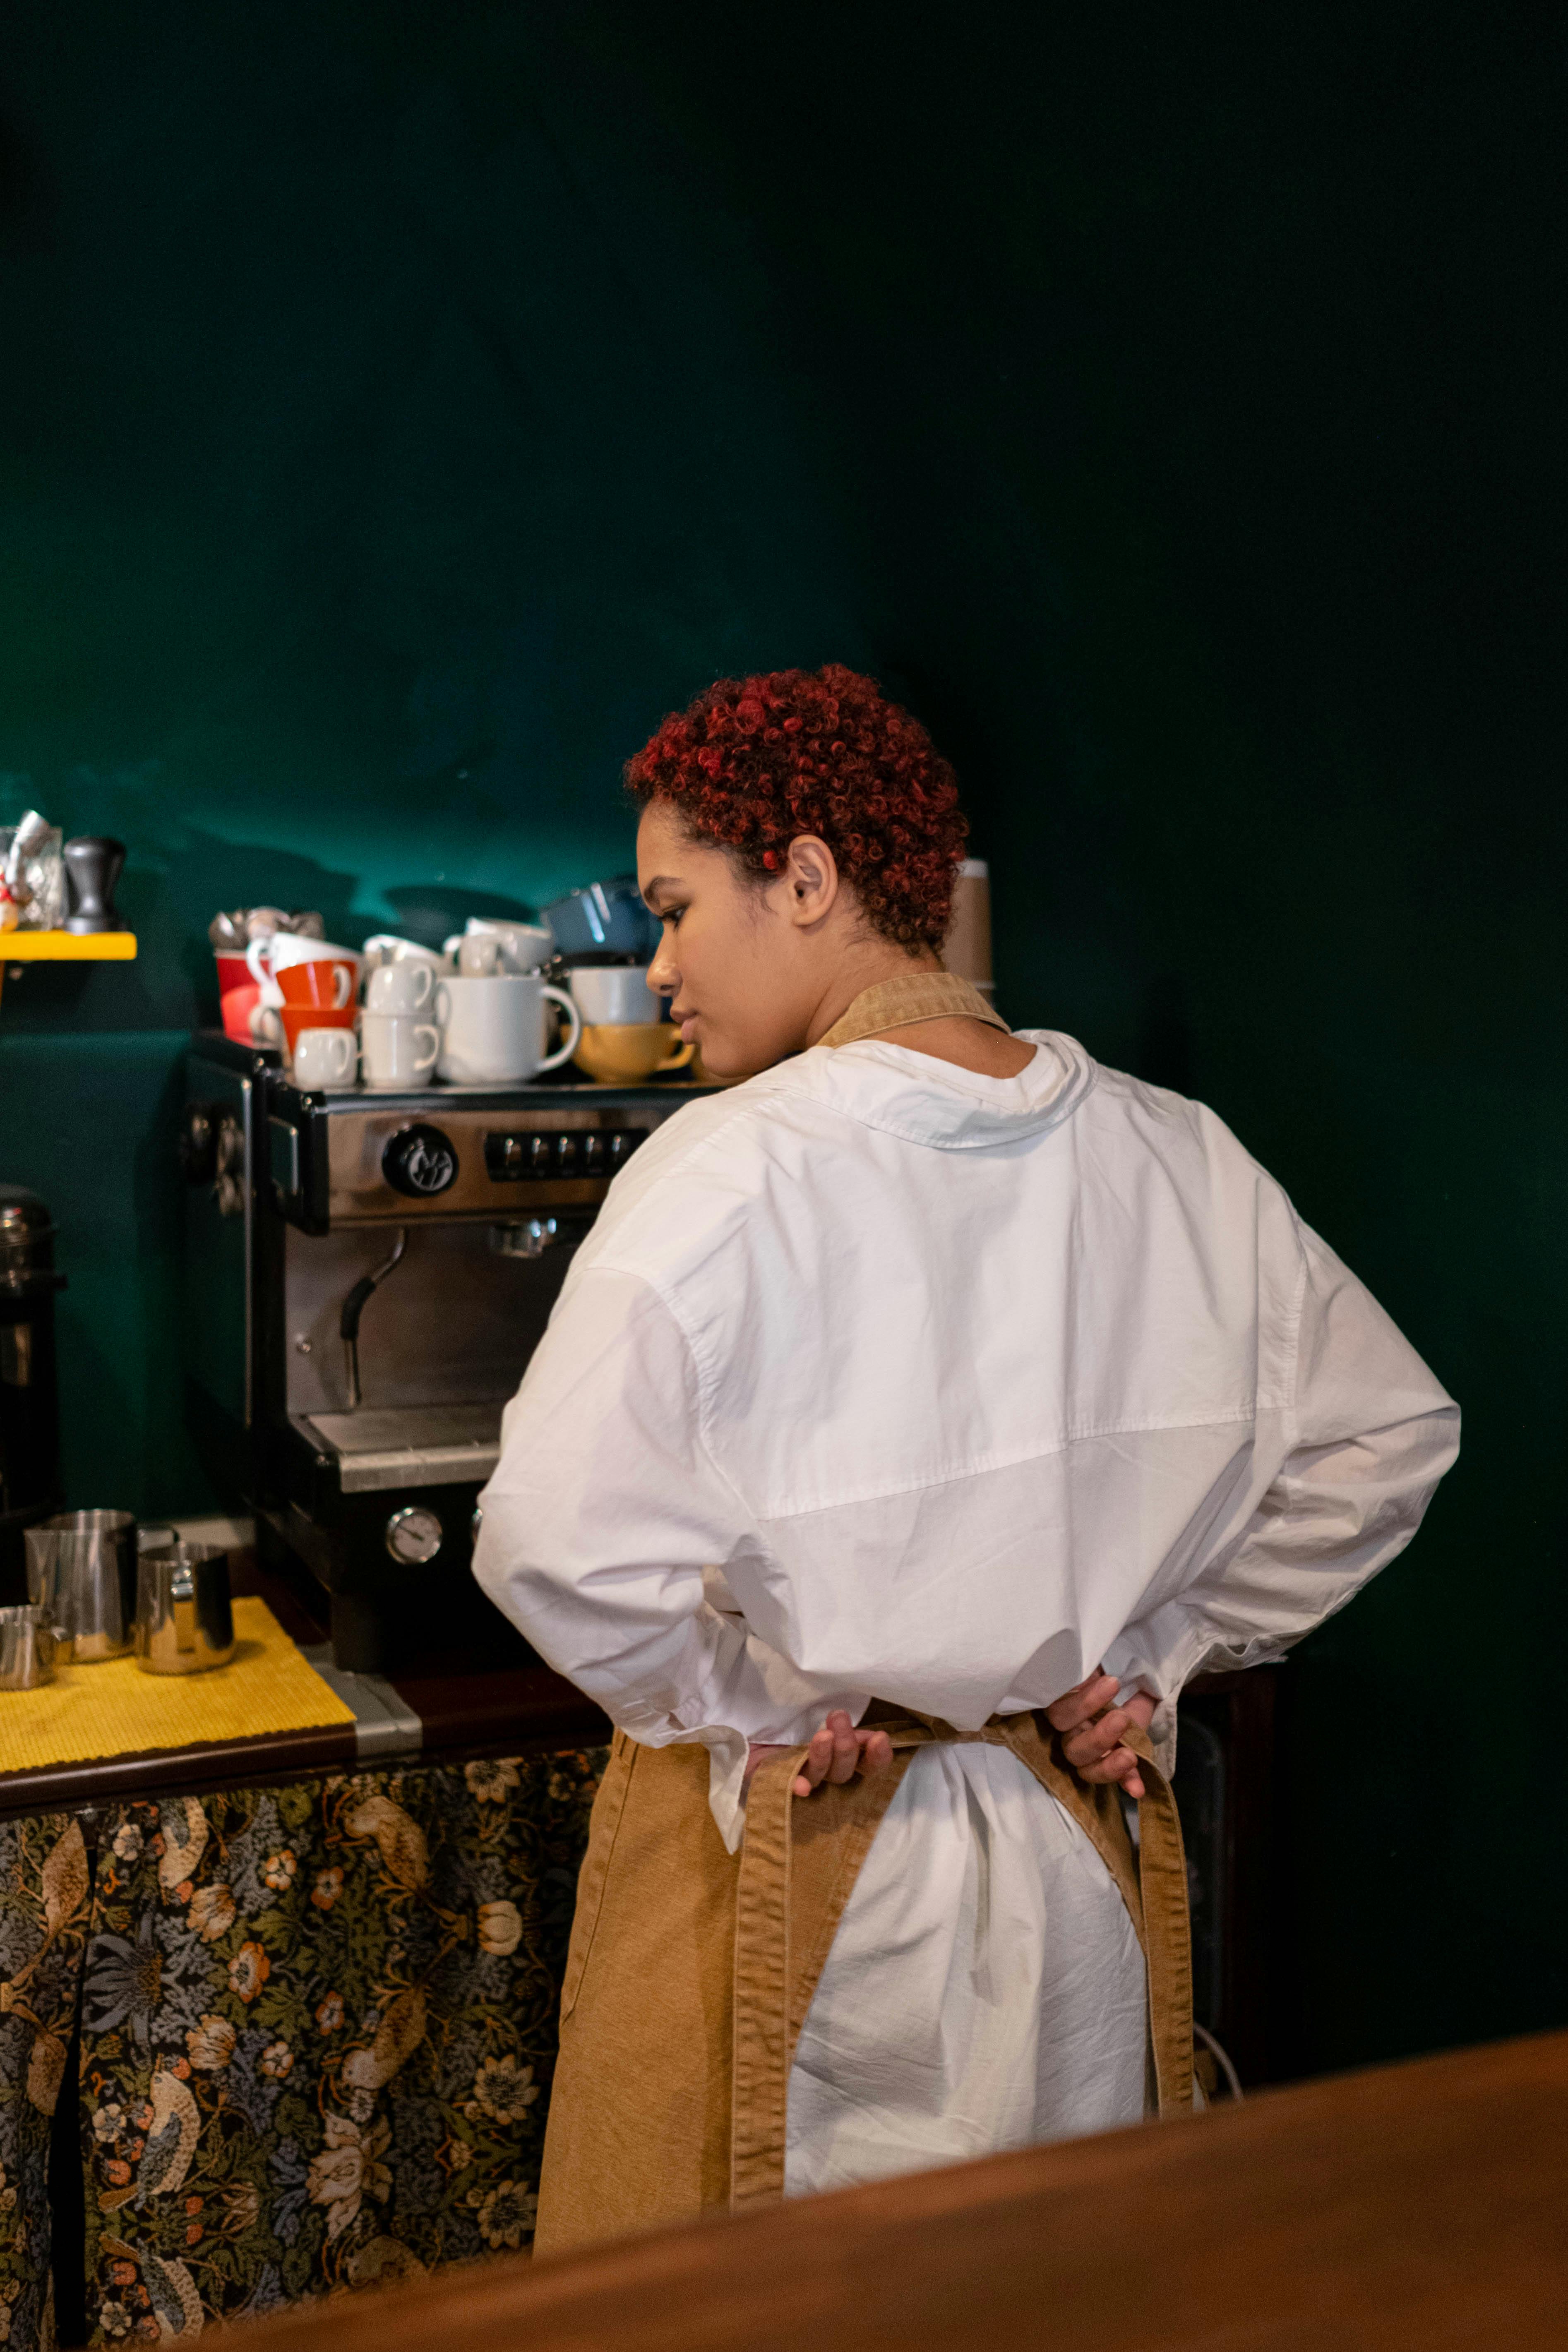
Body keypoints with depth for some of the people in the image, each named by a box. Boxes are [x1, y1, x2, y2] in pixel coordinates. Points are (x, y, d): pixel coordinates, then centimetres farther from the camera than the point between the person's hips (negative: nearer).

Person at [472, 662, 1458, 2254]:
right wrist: (1154, 1658, 6)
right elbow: (1386, 1436, 4)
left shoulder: (736, 1169, -22)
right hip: (1075, 1866, 5)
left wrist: (740, 1707, -12)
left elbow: (559, 1540, -30)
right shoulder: (1171, 1155, -5)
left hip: (782, 1861, -4)